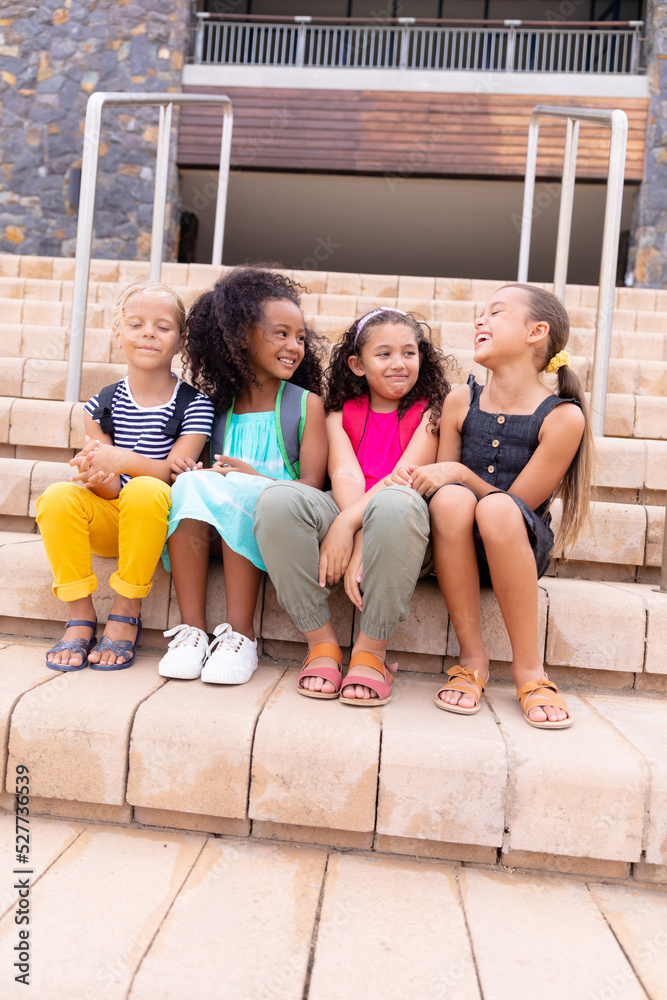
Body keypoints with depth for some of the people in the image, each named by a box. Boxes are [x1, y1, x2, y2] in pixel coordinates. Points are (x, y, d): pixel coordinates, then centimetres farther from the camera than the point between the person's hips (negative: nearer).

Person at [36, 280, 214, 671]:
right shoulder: (102, 405, 4)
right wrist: (99, 477, -26)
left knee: (145, 490, -35)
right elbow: (112, 488, -1)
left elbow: (174, 470, -15)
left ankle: (126, 614, -19)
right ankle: (81, 616, -13)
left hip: (158, 520, -3)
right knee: (58, 496, -25)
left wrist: (124, 460, -33)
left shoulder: (195, 405, -4)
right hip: (111, 519, 3)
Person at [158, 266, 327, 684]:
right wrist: (193, 473, -9)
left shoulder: (307, 403, 5)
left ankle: (241, 635, -23)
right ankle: (192, 630, -23)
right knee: (191, 482, -26)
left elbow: (312, 484, -4)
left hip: (276, 522, -3)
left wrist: (256, 478, -21)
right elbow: (211, 468, 15)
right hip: (215, 533, 3)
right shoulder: (221, 404, 14)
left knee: (231, 491, -31)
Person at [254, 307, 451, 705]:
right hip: (346, 531, 3)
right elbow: (345, 475, -4)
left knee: (394, 502, -37)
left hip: (400, 539, -2)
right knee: (278, 498, -25)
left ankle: (371, 651, -20)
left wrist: (347, 524, -24)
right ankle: (322, 643, -14)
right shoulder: (340, 414, 14)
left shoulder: (429, 412, 7)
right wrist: (356, 549, -21)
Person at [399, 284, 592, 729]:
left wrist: (459, 472, -21)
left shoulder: (563, 416, -9)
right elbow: (441, 481, 7)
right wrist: (415, 481, -15)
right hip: (457, 551, 3)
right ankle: (472, 658, -18)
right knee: (451, 498, -31)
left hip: (522, 549, -2)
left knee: (497, 508, -35)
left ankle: (529, 667, -19)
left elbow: (517, 504, -10)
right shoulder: (461, 401, 3)